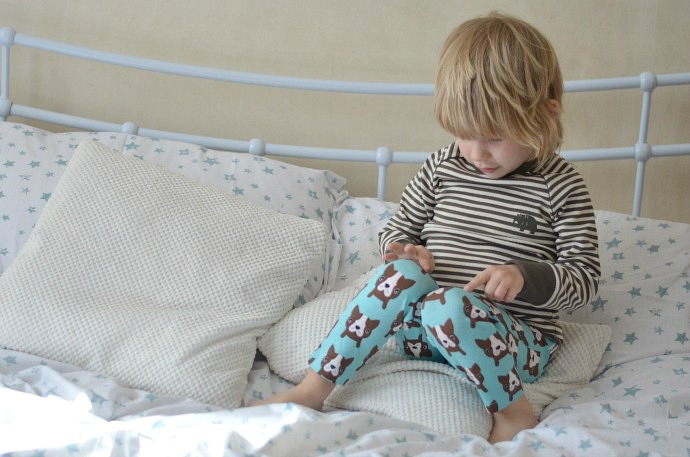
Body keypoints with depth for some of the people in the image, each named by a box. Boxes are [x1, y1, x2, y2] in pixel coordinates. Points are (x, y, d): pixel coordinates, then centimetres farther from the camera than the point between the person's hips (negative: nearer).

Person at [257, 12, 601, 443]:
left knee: (446, 304, -34)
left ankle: (513, 412, -17)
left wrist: (525, 276, -24)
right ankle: (313, 388, -26)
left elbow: (585, 276, -5)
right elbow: (397, 231, 16)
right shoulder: (443, 168, 5)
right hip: (430, 335, 4)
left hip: (519, 344, -4)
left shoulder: (561, 186, -6)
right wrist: (410, 253, -8)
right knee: (404, 272, -27)